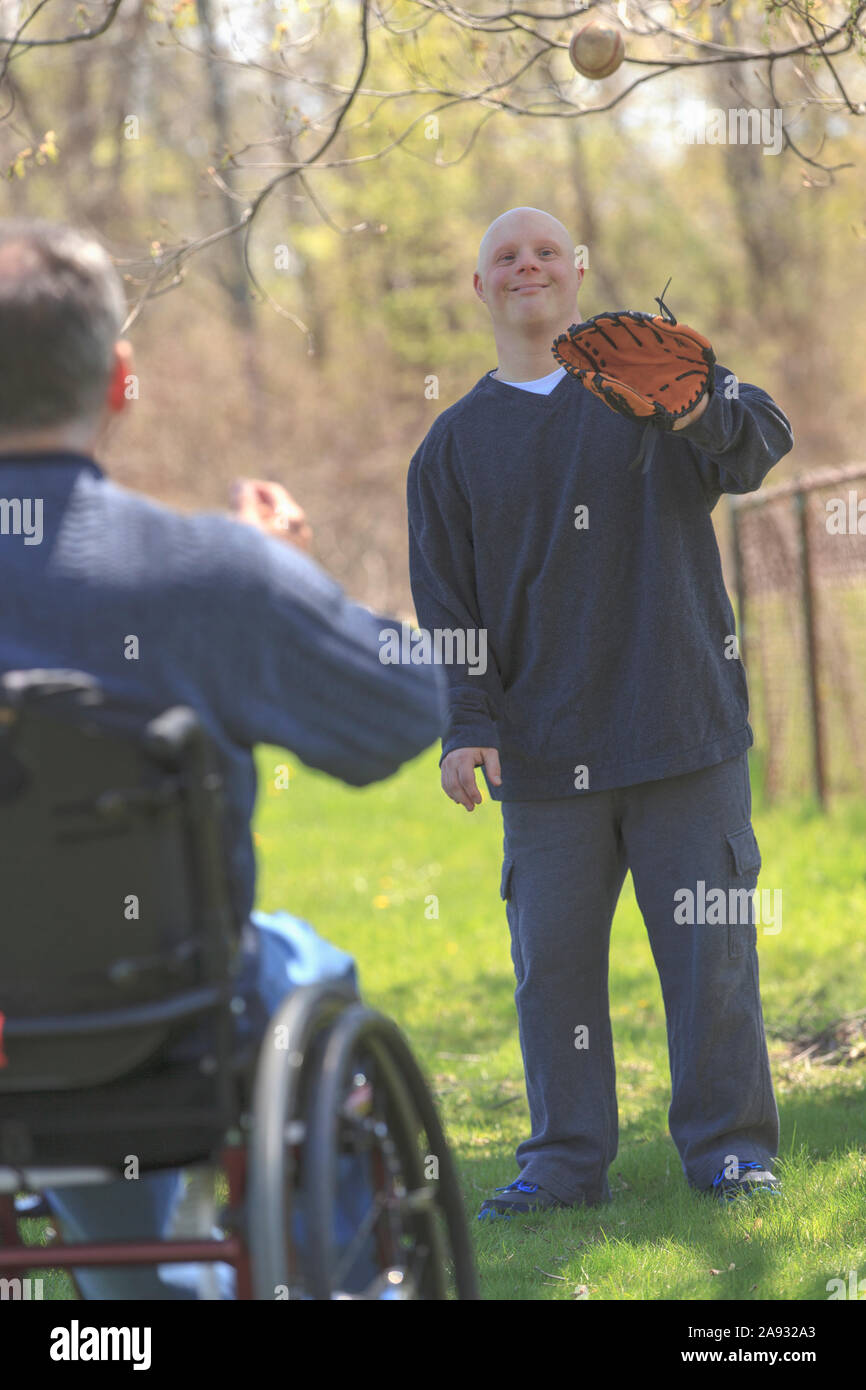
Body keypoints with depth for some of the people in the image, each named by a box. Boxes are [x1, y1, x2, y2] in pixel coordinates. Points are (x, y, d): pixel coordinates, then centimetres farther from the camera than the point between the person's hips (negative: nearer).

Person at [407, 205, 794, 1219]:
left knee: (710, 943, -1)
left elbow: (763, 443, -10)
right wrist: (469, 725, -3)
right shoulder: (454, 443, 12)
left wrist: (701, 413, -32)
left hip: (686, 722, -2)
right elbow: (447, 599, 9)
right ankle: (567, 1159, 11)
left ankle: (729, 1145, 8)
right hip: (544, 747, 2)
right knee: (553, 954, 2)